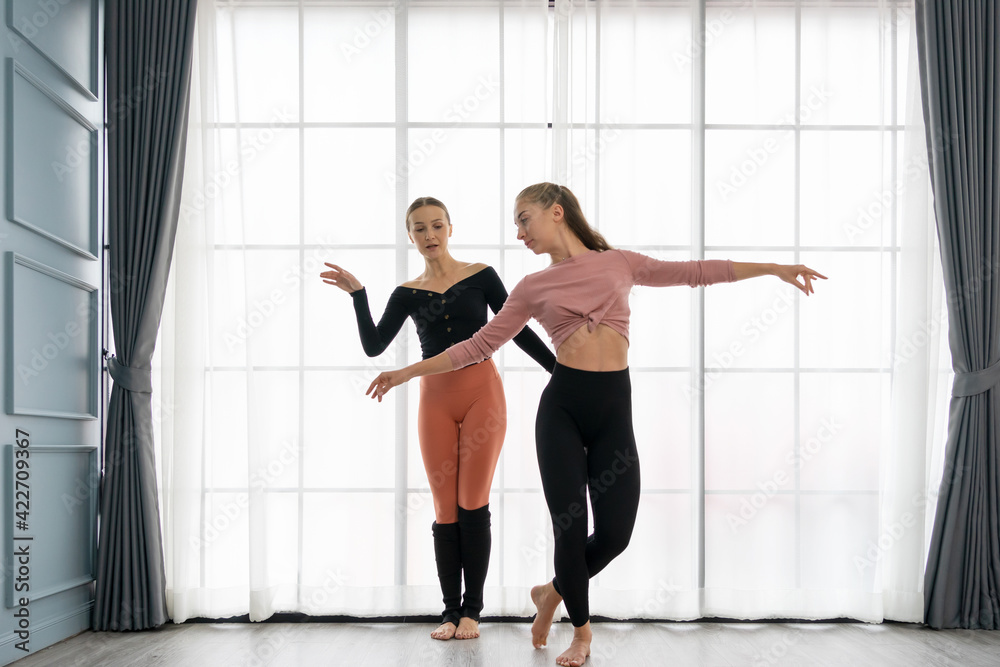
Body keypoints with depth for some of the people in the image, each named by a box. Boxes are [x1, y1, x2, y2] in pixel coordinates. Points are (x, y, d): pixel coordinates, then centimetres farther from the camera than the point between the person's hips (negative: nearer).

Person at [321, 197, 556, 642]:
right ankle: (450, 612, 13)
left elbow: (518, 330, 5)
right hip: (436, 399, 2)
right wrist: (357, 294, -9)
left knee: (472, 506, -2)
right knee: (446, 512, 3)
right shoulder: (407, 294, 8)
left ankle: (471, 611, 10)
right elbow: (374, 346, -1)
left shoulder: (481, 276, 3)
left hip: (482, 392, -2)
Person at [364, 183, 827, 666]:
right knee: (571, 530, -3)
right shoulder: (533, 287, 7)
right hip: (562, 407, -1)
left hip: (614, 408, 1)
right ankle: (581, 628, 24)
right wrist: (409, 372, 3)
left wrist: (773, 269, 10)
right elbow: (480, 345, 7)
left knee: (615, 532, -1)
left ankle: (552, 593, 30)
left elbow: (695, 272, 12)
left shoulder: (619, 263, 9)